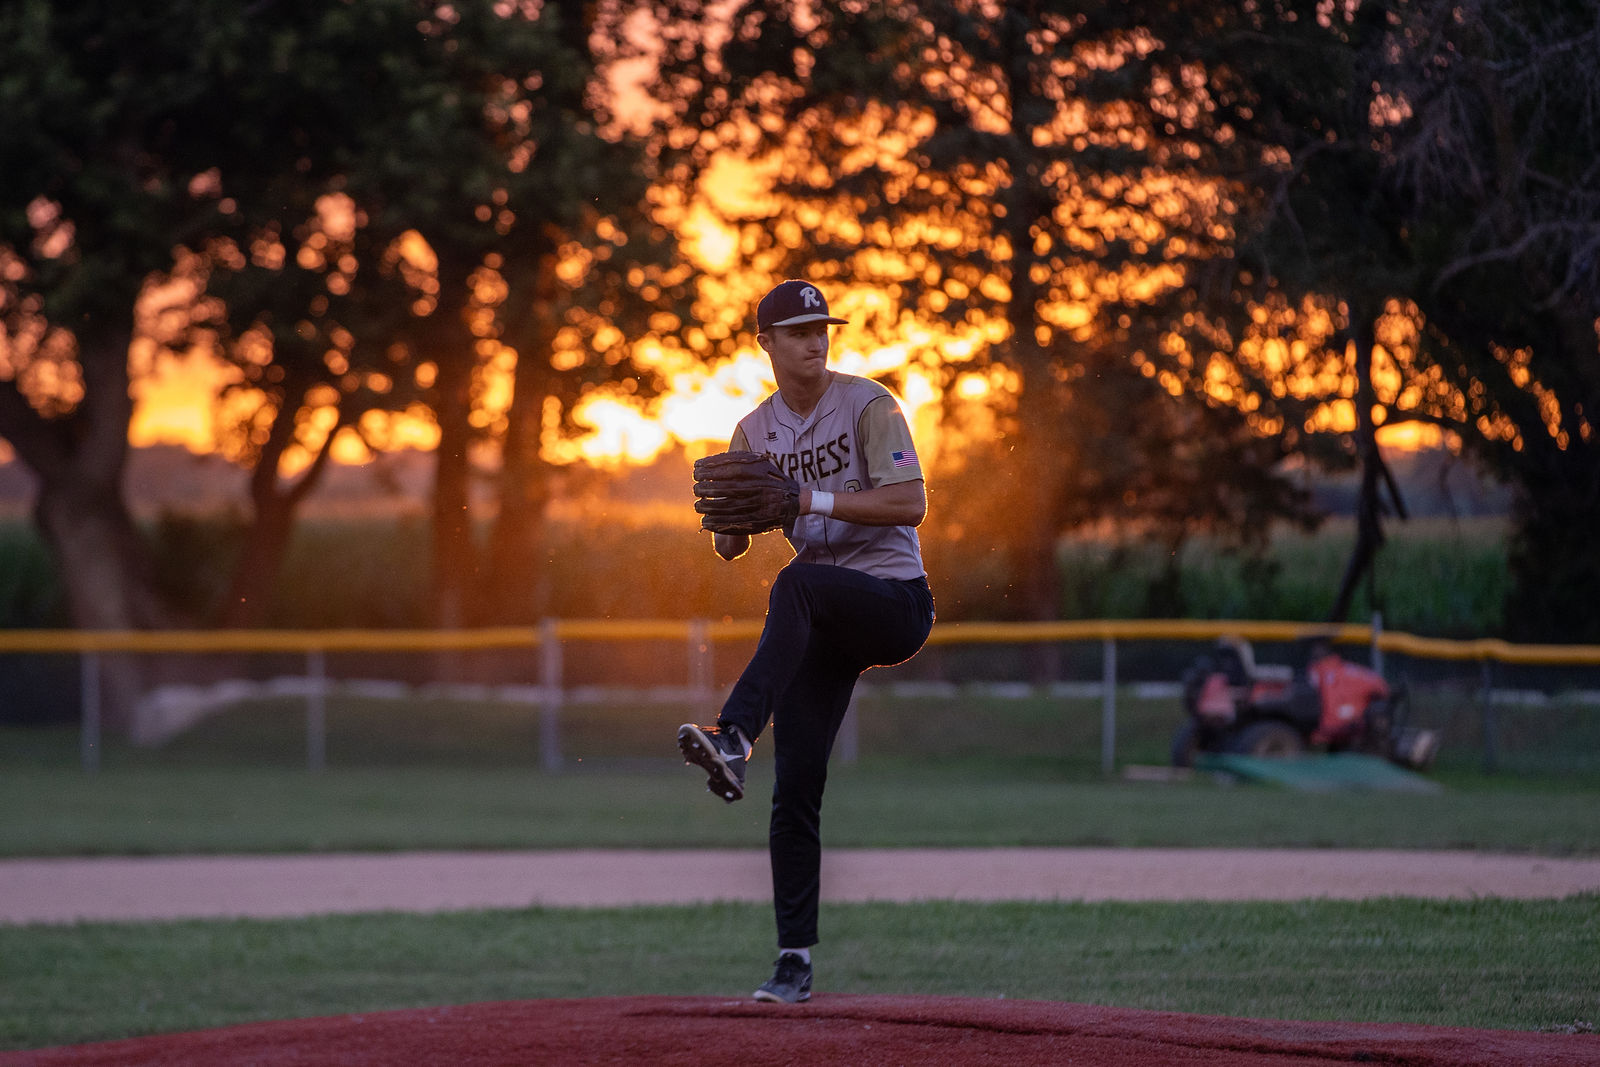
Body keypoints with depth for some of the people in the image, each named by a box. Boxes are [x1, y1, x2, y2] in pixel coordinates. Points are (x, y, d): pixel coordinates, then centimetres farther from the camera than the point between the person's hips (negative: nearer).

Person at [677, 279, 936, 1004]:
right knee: (795, 786, -4)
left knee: (798, 583, -38)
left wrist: (811, 498, -22)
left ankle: (734, 739, -51)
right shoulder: (755, 433, 12)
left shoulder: (867, 405, -4)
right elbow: (729, 547, 11)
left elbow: (910, 504, -16)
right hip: (824, 627, 5)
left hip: (897, 599, -5)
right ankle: (795, 960, -1)